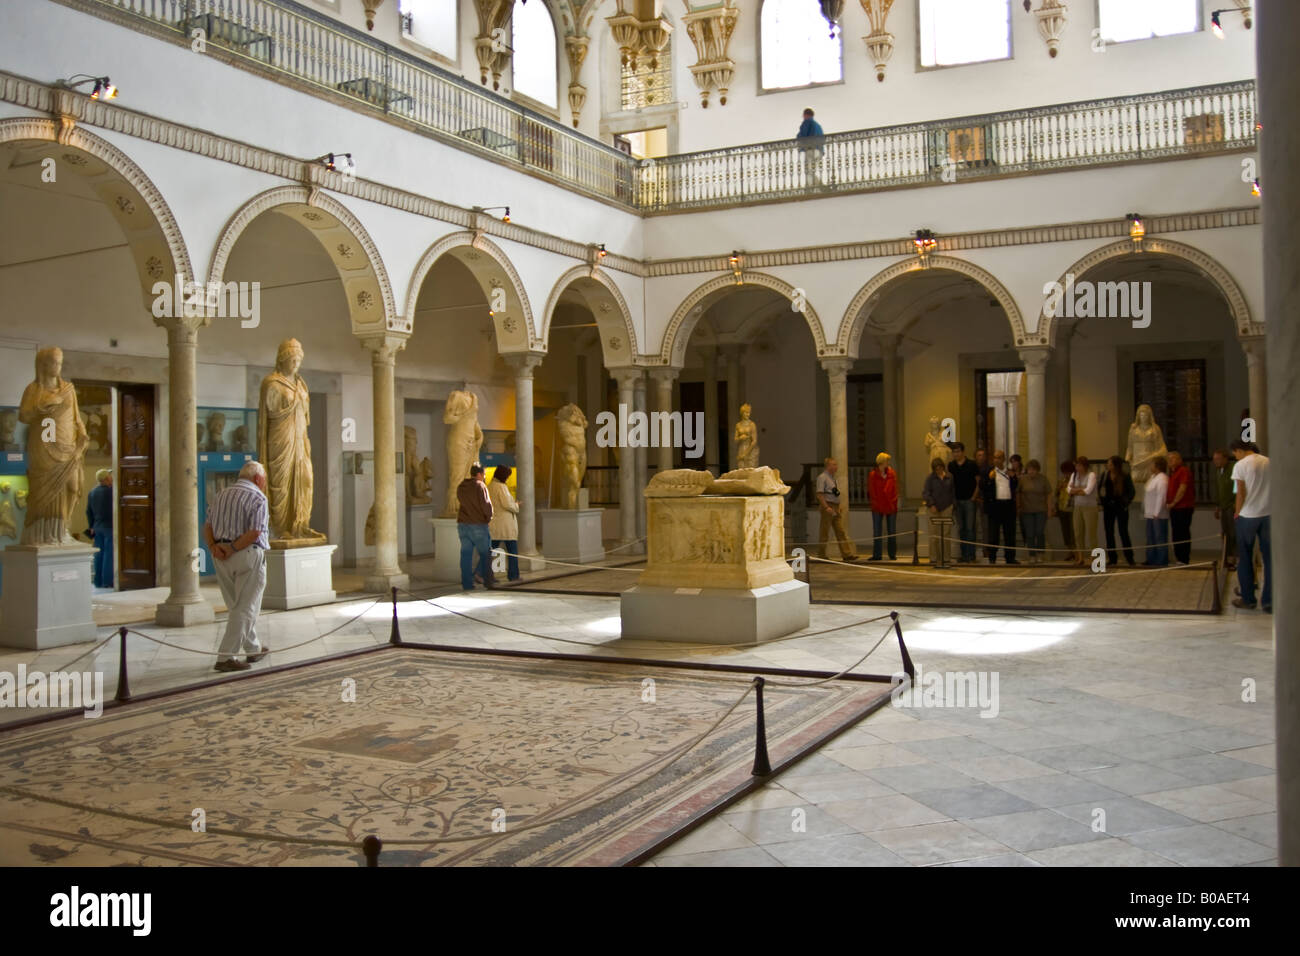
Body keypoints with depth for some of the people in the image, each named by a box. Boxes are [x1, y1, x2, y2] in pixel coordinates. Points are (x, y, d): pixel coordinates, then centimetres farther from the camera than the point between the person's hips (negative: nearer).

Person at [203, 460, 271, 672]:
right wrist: (232, 549, -14)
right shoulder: (257, 498, -7)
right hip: (248, 554, -7)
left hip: (221, 557, 7)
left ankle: (253, 649, 31)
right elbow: (255, 532, -18)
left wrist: (213, 546, -7)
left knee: (237, 607, 18)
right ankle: (225, 657, -6)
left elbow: (207, 525, 6)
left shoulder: (221, 494, 14)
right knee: (245, 609, -1)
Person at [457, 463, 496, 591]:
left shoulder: (460, 487, 11)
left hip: (462, 523, 6)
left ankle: (466, 583, 3)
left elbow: (460, 502, 16)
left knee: (466, 554, 5)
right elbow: (486, 504, -14)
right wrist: (489, 518, 1)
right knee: (485, 553, 6)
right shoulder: (480, 486, -9)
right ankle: (486, 578, 5)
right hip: (478, 524, -5)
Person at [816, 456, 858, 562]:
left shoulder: (833, 478, 17)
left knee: (840, 531, 3)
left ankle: (847, 554, 1)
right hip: (828, 507, -8)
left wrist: (838, 507, 16)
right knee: (824, 531, -1)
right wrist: (826, 507, -22)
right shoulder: (822, 477, -8)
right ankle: (821, 555, 7)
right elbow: (819, 494, -15)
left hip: (836, 507, 8)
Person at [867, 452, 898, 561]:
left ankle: (892, 554, 14)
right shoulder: (873, 475, -4)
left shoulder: (892, 474, 3)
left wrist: (893, 502, -2)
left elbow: (895, 490, 5)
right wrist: (874, 503, -5)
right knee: (876, 532, 1)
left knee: (892, 532, 6)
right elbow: (871, 491, 0)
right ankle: (876, 555, 6)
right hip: (877, 508, -2)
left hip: (891, 507, 2)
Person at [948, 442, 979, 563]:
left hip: (969, 500, -4)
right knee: (961, 528, 7)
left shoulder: (971, 465, -3)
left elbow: (978, 482, -1)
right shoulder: (951, 466, 8)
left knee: (970, 528, -4)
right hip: (957, 501, 4)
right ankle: (963, 554, 12)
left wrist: (974, 497, -7)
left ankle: (970, 554, -1)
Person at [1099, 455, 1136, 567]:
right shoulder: (1105, 476, 4)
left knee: (1123, 532, -6)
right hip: (1108, 507, 5)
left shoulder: (1125, 477, -8)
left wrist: (1126, 503, -7)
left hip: (1120, 507, -5)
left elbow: (1132, 491, -3)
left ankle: (1129, 558, 0)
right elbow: (1100, 490, 14)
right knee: (1109, 532, 6)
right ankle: (1112, 557, 13)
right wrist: (1102, 502, 7)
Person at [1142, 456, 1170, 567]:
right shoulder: (1153, 477, 15)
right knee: (1151, 538, 14)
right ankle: (1151, 559, 20)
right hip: (1150, 514, 10)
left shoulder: (1162, 479, -15)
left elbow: (1161, 497, -21)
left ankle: (1161, 561, 0)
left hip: (1158, 515, -10)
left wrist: (1156, 513, -22)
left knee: (1160, 538, -4)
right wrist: (1145, 511, 16)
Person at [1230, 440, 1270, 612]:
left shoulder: (1240, 465, -7)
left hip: (1248, 516, -4)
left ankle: (1247, 598, 13)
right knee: (1269, 558, 7)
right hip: (1268, 515, 4)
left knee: (1245, 559, 9)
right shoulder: (1269, 463, 4)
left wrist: (1237, 513, 3)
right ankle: (1269, 601, 8)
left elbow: (1240, 493, -8)